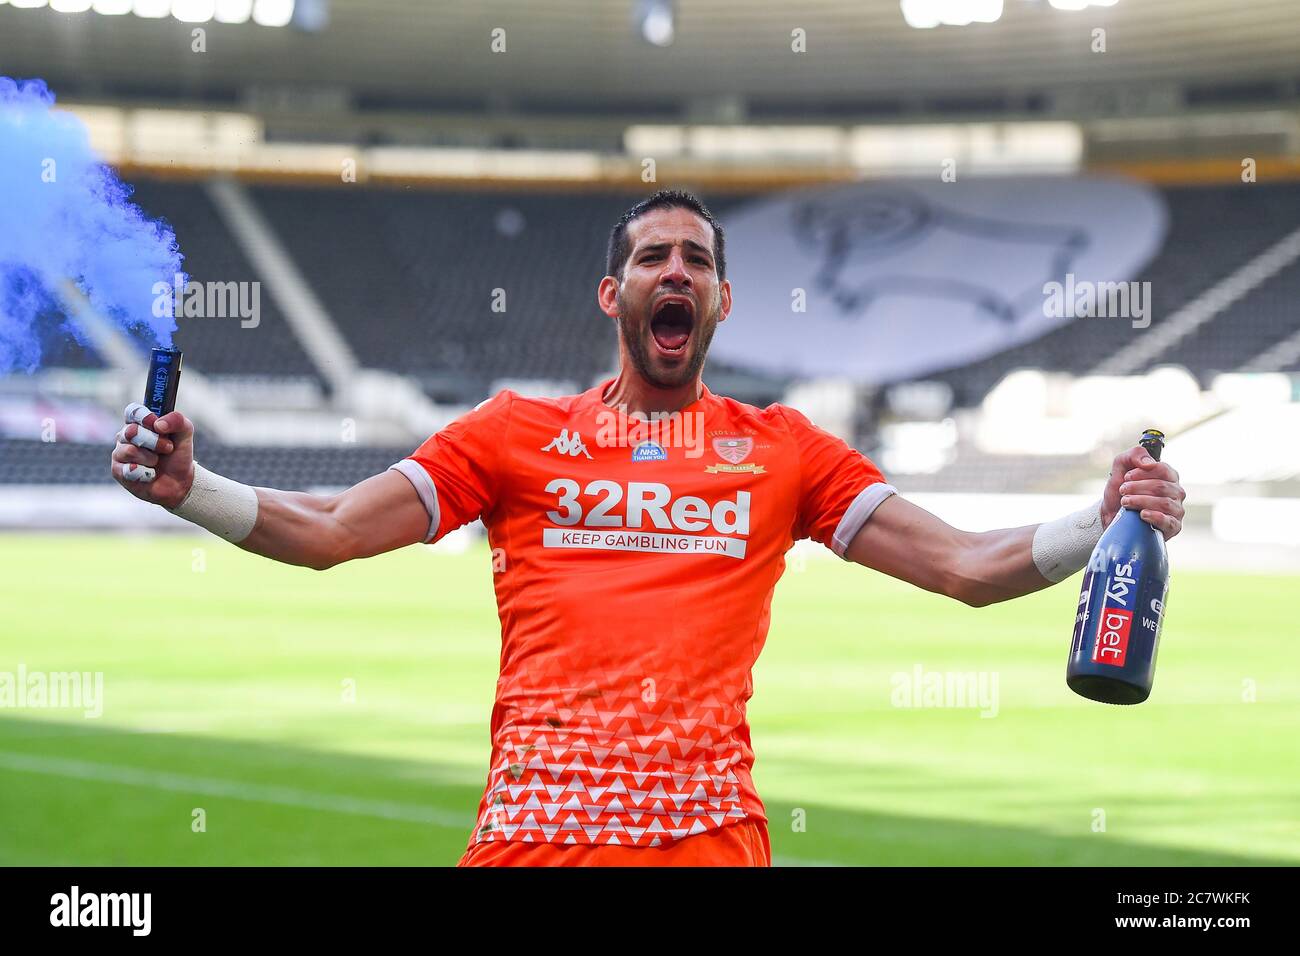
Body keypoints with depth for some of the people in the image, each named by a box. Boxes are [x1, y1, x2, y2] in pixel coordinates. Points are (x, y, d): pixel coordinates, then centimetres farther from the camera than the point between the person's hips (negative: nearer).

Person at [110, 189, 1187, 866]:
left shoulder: (785, 450, 16)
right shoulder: (520, 433, 15)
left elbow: (969, 566, 10)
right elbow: (325, 533, 10)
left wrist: (1106, 523, -6)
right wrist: (188, 487, -5)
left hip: (712, 833, 0)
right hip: (535, 826, 0)